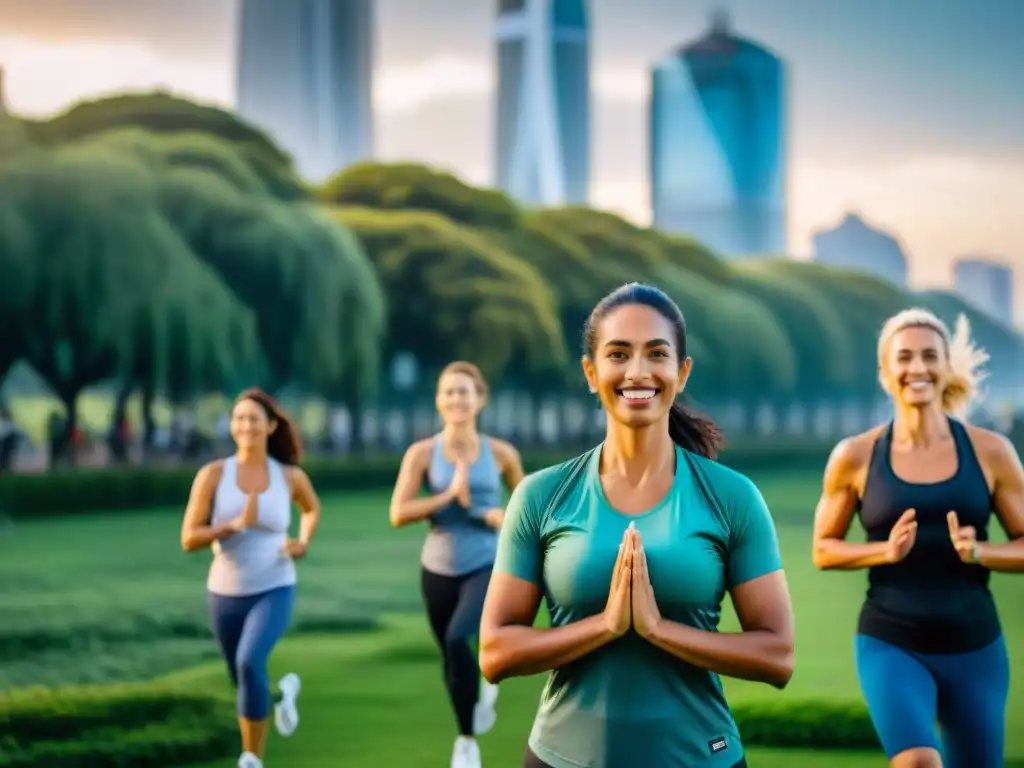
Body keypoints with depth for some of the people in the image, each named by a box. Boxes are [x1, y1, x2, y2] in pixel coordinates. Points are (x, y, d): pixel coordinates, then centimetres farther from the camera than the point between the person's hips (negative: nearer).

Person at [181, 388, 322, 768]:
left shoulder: (290, 476, -5)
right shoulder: (213, 474, -10)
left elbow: (312, 508, 19)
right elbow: (188, 539, -12)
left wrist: (303, 543, 0)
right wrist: (234, 524, -26)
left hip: (274, 591, -2)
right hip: (226, 594, 2)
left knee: (250, 663, -27)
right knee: (244, 681, 17)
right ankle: (283, 691, 55)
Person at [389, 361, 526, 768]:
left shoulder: (500, 453, -2)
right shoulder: (422, 453, -5)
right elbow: (398, 513, -13)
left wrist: (509, 517, -8)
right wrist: (449, 495, -19)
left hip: (487, 566, -2)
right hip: (439, 569, 2)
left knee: (459, 639, -25)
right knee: (450, 657, 12)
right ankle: (480, 689, 46)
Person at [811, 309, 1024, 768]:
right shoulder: (856, 456, -3)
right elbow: (824, 550, 6)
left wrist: (977, 553, -16)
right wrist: (886, 550, -13)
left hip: (974, 647, 2)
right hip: (890, 644, -2)